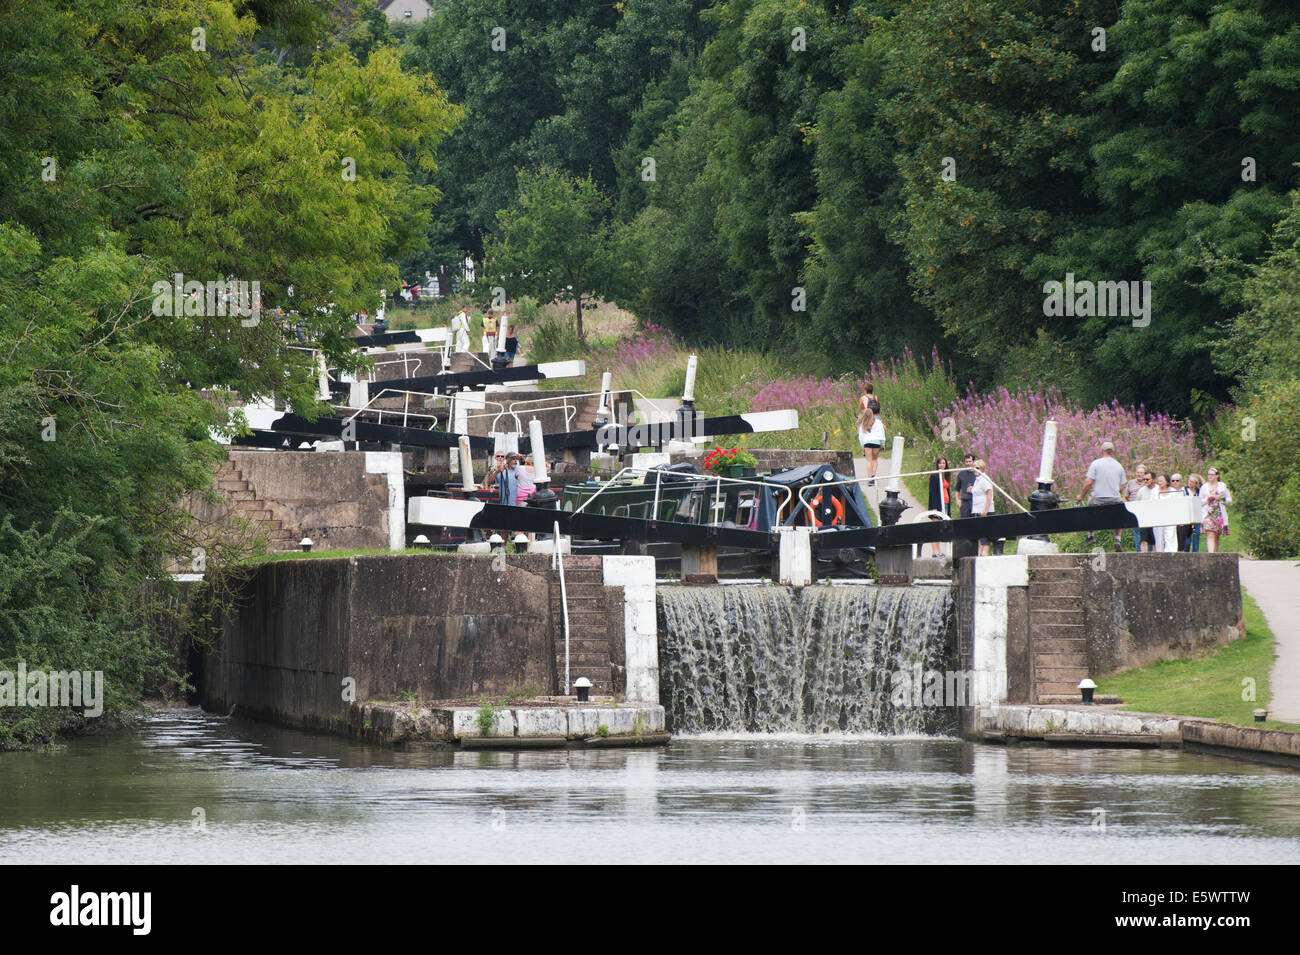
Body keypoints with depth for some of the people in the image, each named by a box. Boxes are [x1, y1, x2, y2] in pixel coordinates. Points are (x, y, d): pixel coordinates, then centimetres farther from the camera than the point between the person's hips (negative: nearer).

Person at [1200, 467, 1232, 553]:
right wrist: (1207, 498, -5)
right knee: (1210, 534, -17)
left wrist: (1220, 498, -5)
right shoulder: (1204, 487, 12)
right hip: (1208, 513, -1)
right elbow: (1200, 502, 13)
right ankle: (1210, 553, -28)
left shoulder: (1222, 486, 12)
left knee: (1216, 536, 2)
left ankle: (1215, 553, 8)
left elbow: (1230, 500, 12)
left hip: (1219, 513, 1)